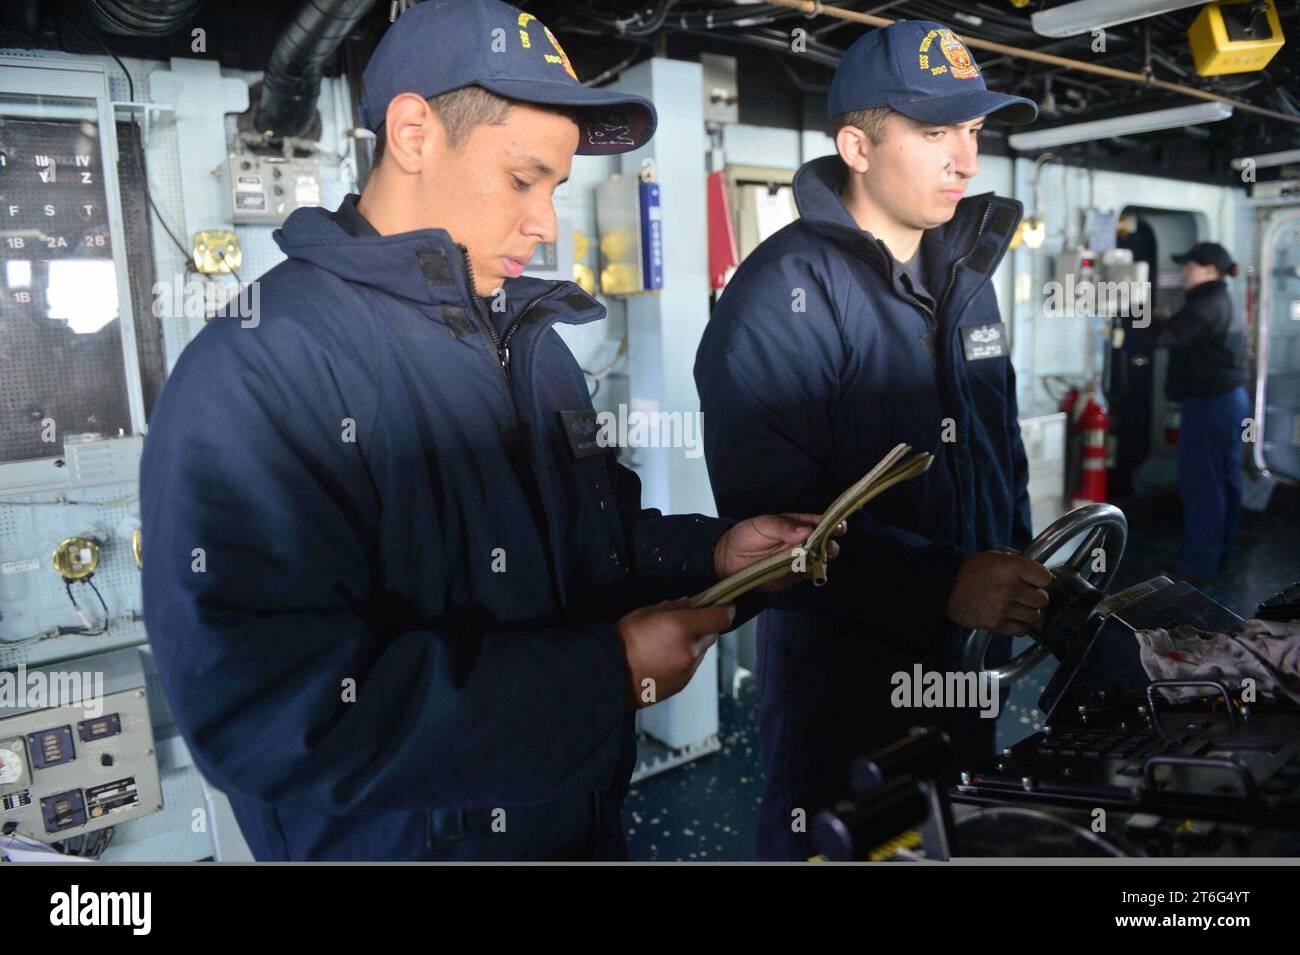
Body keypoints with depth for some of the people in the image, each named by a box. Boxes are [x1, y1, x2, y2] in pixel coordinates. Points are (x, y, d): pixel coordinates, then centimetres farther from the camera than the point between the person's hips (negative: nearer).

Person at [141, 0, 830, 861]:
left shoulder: (531, 338, 5)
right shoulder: (254, 373, -22)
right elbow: (271, 710, -29)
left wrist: (708, 554, -6)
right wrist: (606, 675, -27)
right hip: (403, 839, -7)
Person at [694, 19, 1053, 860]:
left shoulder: (965, 274, 9)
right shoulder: (784, 295, -19)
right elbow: (768, 515, -26)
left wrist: (1019, 576, 11)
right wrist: (943, 587, -30)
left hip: (966, 661, 8)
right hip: (841, 680, -7)